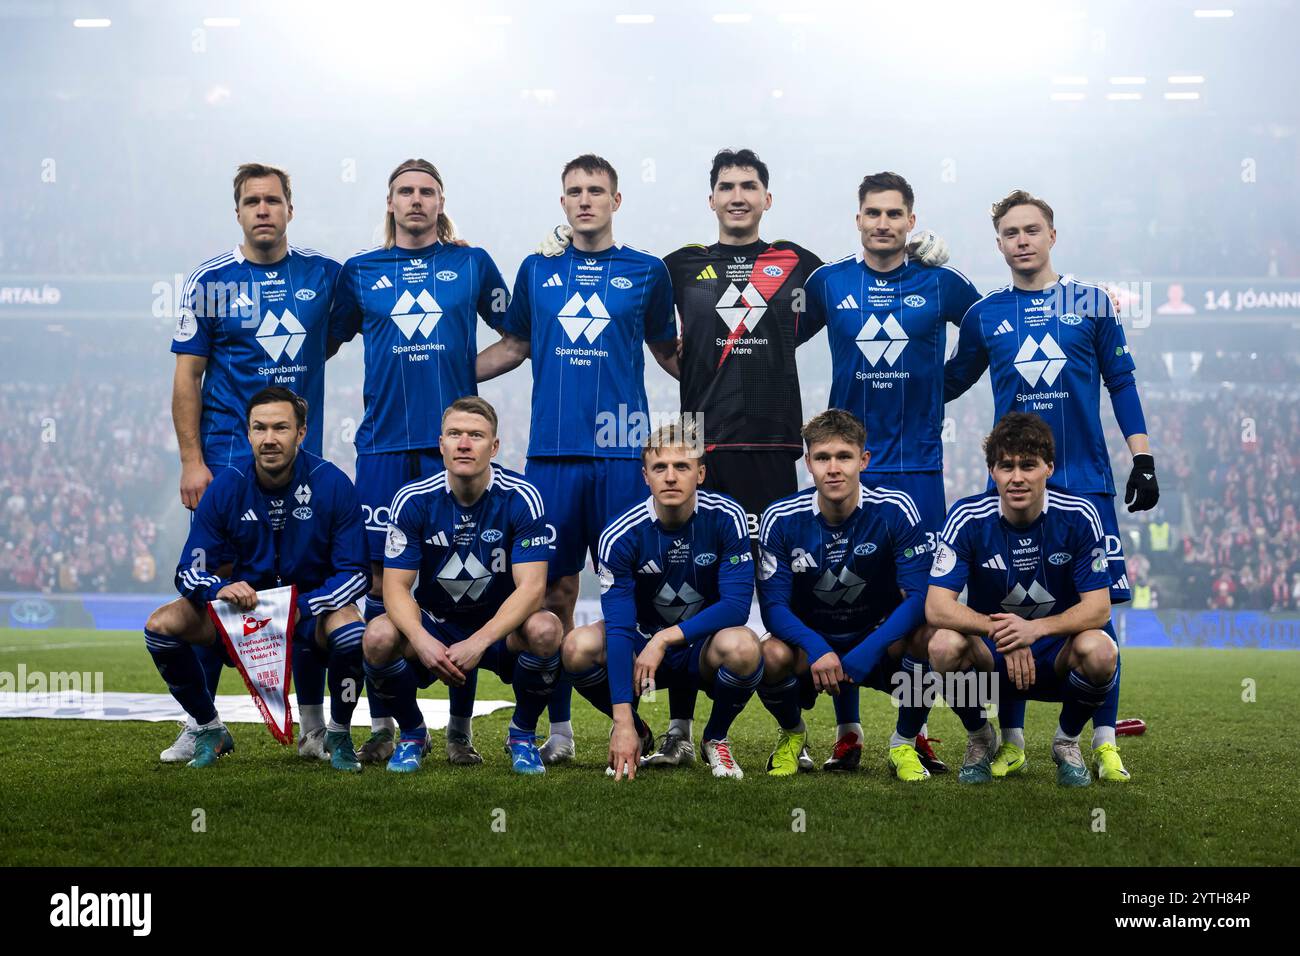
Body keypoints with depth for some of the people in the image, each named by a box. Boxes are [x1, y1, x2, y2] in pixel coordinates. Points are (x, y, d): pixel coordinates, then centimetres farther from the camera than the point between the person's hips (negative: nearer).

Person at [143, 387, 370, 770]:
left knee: (350, 629, -36)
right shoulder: (226, 487, -9)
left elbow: (356, 573, -13)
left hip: (312, 611, -2)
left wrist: (301, 609, -29)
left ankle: (339, 735, -8)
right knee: (161, 624, -19)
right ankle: (211, 731, 3)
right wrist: (220, 588, -31)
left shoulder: (333, 484, -14)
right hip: (242, 606, 3)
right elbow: (189, 570, -7)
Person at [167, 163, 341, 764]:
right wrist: (191, 460, -7)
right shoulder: (210, 281, 0)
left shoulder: (324, 275, 5)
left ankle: (314, 726, 12)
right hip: (226, 459, -2)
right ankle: (200, 725, 9)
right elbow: (188, 377, 0)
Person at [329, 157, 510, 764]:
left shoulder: (472, 264, 10)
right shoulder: (360, 272, 12)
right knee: (382, 583, -1)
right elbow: (326, 341, 21)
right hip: (384, 444, 1)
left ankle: (460, 727, 5)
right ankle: (382, 725, 8)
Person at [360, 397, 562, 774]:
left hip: (500, 628, -1)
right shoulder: (413, 499, -11)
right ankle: (412, 734, 1)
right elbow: (396, 587, -12)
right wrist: (422, 641, -34)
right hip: (432, 625, 1)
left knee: (545, 629, -33)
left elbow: (531, 587, -20)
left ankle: (522, 735, -4)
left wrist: (478, 643, -34)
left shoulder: (521, 499, -15)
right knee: (379, 636, -30)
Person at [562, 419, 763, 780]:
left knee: (742, 645, -36)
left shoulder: (726, 518, -16)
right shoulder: (621, 535, -17)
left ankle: (716, 737, -3)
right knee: (579, 646, -29)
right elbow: (619, 628, -23)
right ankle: (636, 733, 2)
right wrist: (623, 723, -31)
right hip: (643, 642, 1)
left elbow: (736, 605, -20)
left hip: (703, 649, -1)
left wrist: (666, 638, -29)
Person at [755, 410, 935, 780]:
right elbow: (773, 604, -15)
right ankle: (792, 735, 4)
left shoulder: (896, 510, -16)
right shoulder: (781, 519, -13)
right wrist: (816, 650, -34)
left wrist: (868, 652, -33)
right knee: (772, 655, -33)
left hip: (880, 642, 0)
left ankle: (905, 743, -6)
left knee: (928, 633, -32)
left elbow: (919, 596, -21)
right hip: (810, 642, 0)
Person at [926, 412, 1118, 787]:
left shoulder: (1079, 517, -14)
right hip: (990, 653, 0)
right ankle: (980, 739, 0)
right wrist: (998, 629, -35)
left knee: (1099, 650, -33)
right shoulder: (968, 517, -14)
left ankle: (1067, 742, 0)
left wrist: (1034, 628, -33)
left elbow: (1098, 608, -16)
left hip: (1058, 651, 0)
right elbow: (936, 607, -20)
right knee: (945, 644, -32)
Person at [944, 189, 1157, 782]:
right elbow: (948, 382, 21)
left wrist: (1142, 458, 2)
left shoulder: (1091, 303, 5)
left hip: (1085, 482, -1)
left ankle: (1105, 743, 4)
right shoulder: (985, 315, 8)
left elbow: (1121, 382, 8)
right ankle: (1010, 741, 11)